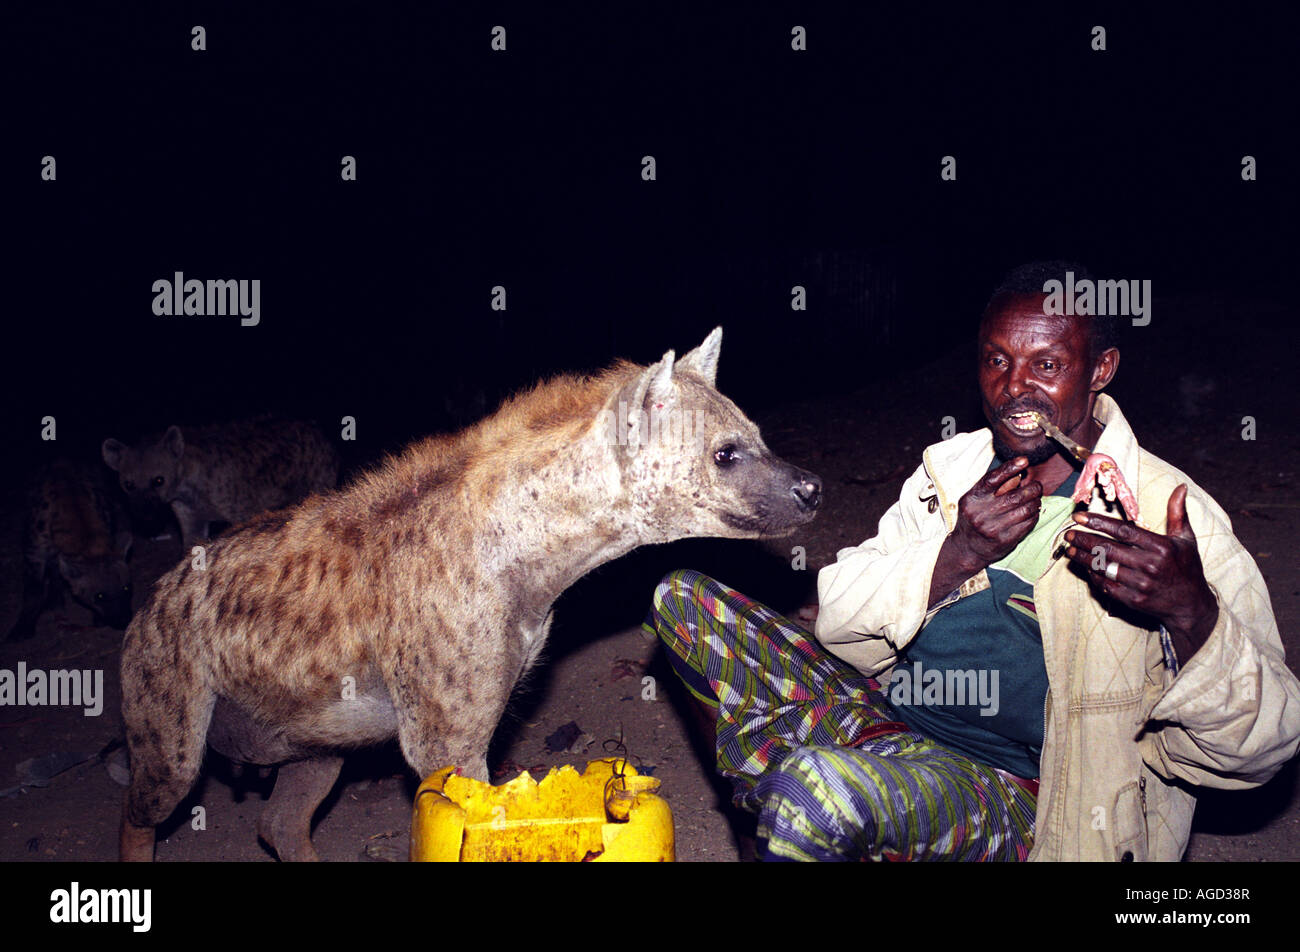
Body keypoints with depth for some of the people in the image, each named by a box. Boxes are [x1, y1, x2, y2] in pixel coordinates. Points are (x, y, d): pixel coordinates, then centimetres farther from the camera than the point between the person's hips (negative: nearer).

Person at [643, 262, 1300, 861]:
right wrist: (955, 554, -16)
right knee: (684, 598, 1)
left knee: (818, 788, -37)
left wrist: (1191, 612, -36)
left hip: (1014, 792, -6)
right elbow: (838, 623, 0)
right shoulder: (950, 471, 6)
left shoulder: (1174, 519, -12)